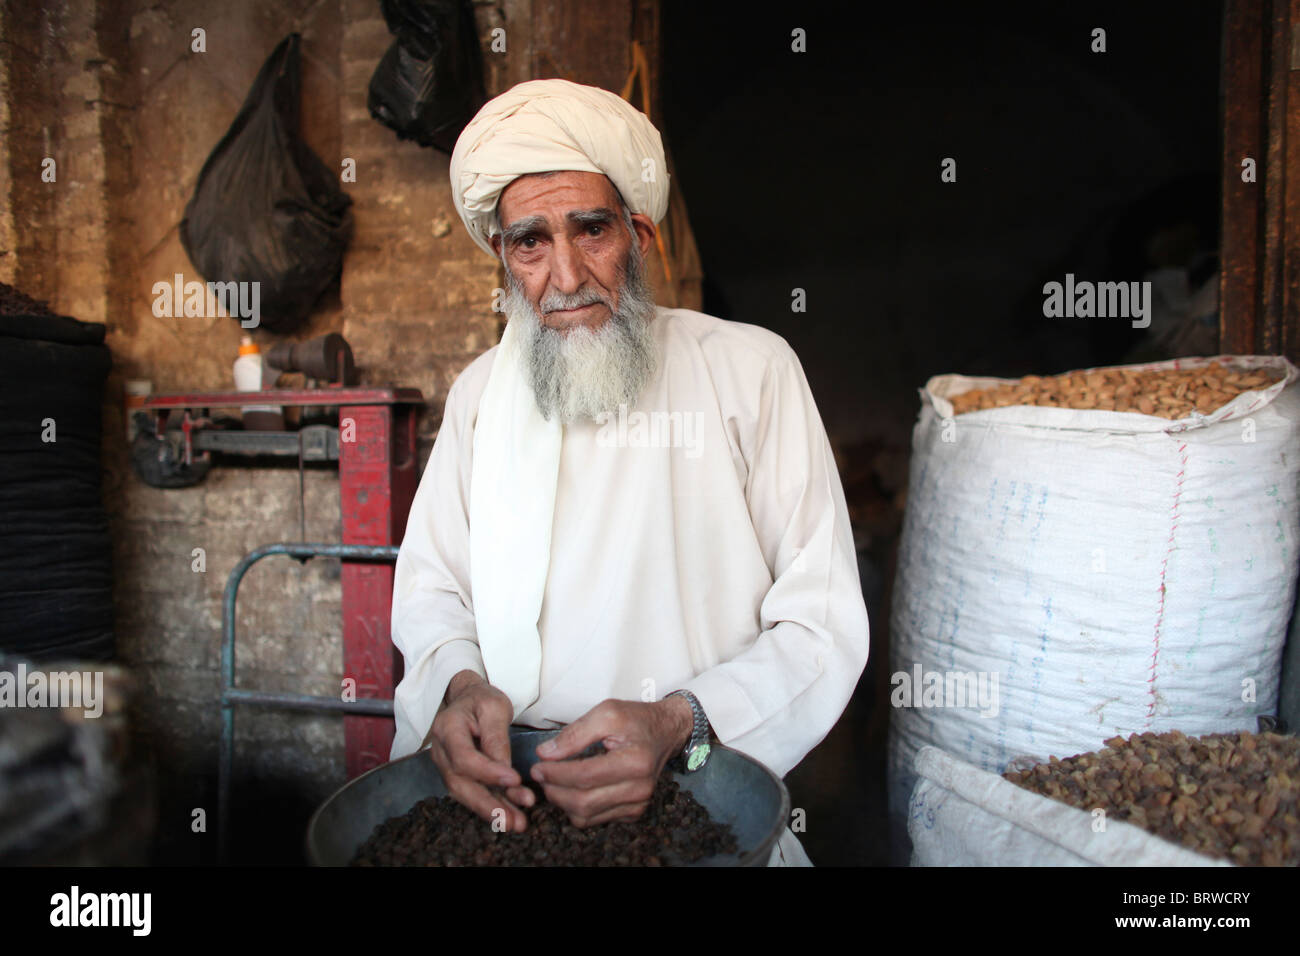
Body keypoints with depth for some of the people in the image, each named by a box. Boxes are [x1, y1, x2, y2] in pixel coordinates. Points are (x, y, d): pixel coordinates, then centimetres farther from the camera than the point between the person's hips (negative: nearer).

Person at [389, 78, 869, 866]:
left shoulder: (751, 369, -2)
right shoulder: (480, 390, 11)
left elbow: (824, 623, -5)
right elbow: (430, 584, 12)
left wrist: (678, 722, -21)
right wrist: (457, 680, -11)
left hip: (696, 797, -2)